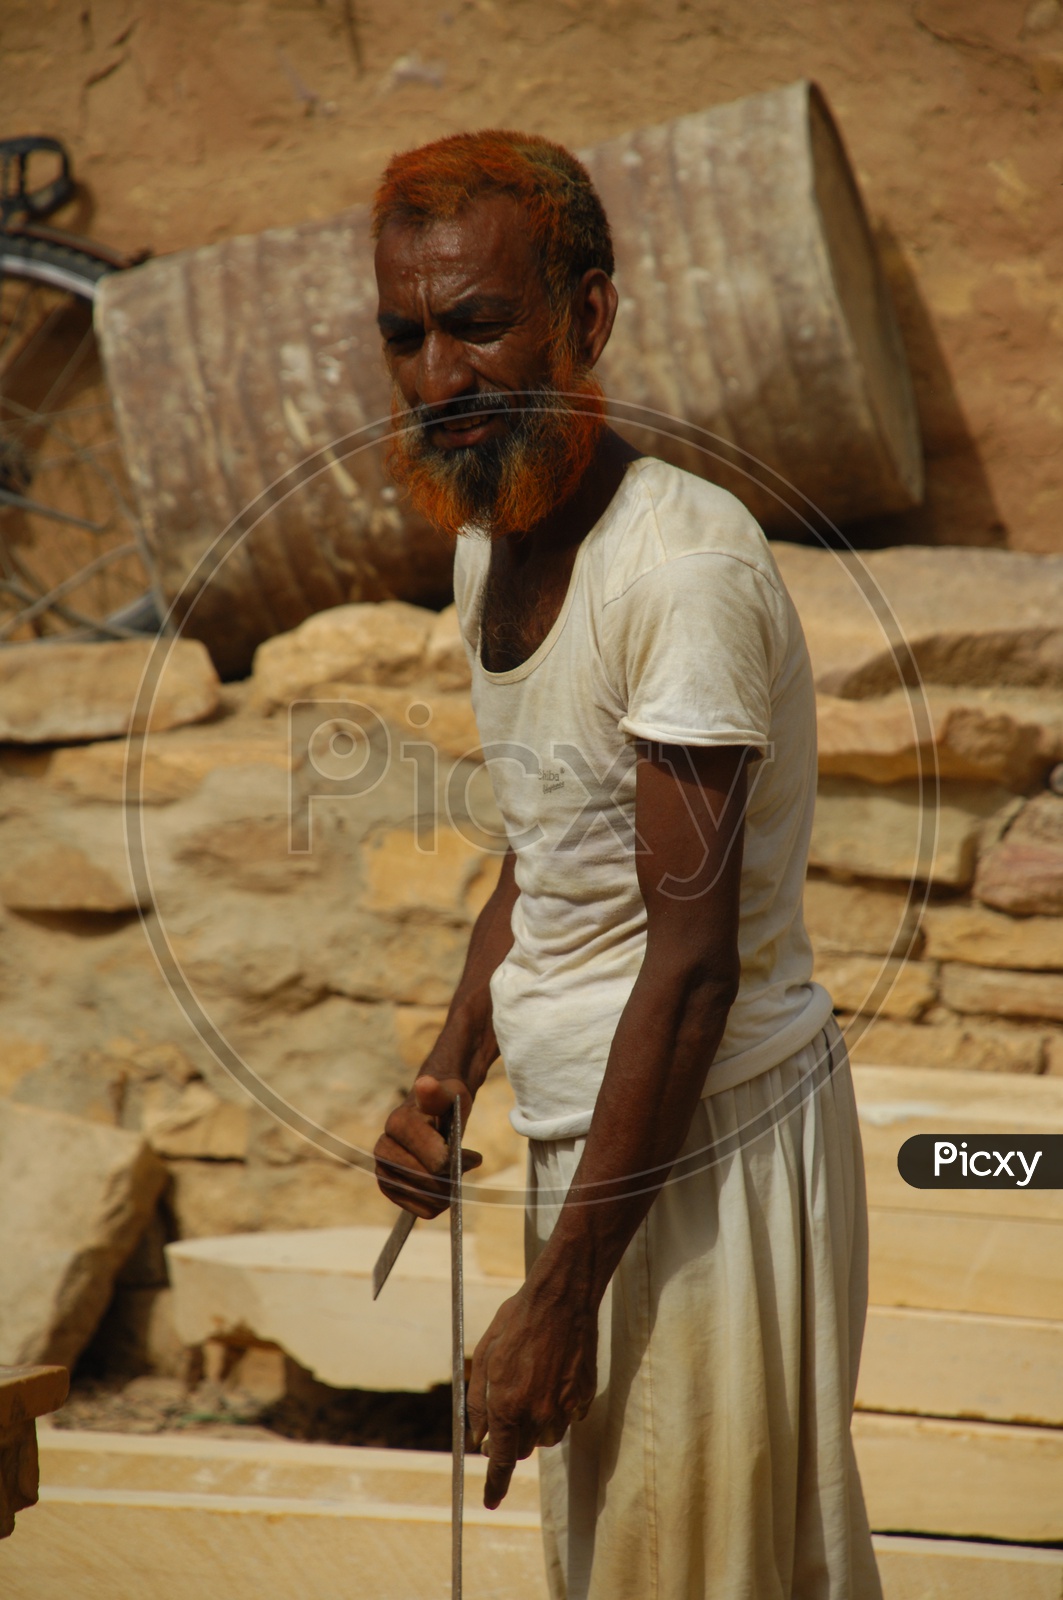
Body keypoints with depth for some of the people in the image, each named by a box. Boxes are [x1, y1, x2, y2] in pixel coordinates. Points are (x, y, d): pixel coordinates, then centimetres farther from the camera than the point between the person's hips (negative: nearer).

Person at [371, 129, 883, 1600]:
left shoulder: (686, 563, -21)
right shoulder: (487, 549, 8)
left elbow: (695, 956, -23)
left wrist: (561, 1296, -21)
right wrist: (451, 1071, 5)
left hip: (714, 1139, -9)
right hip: (587, 1135, 9)